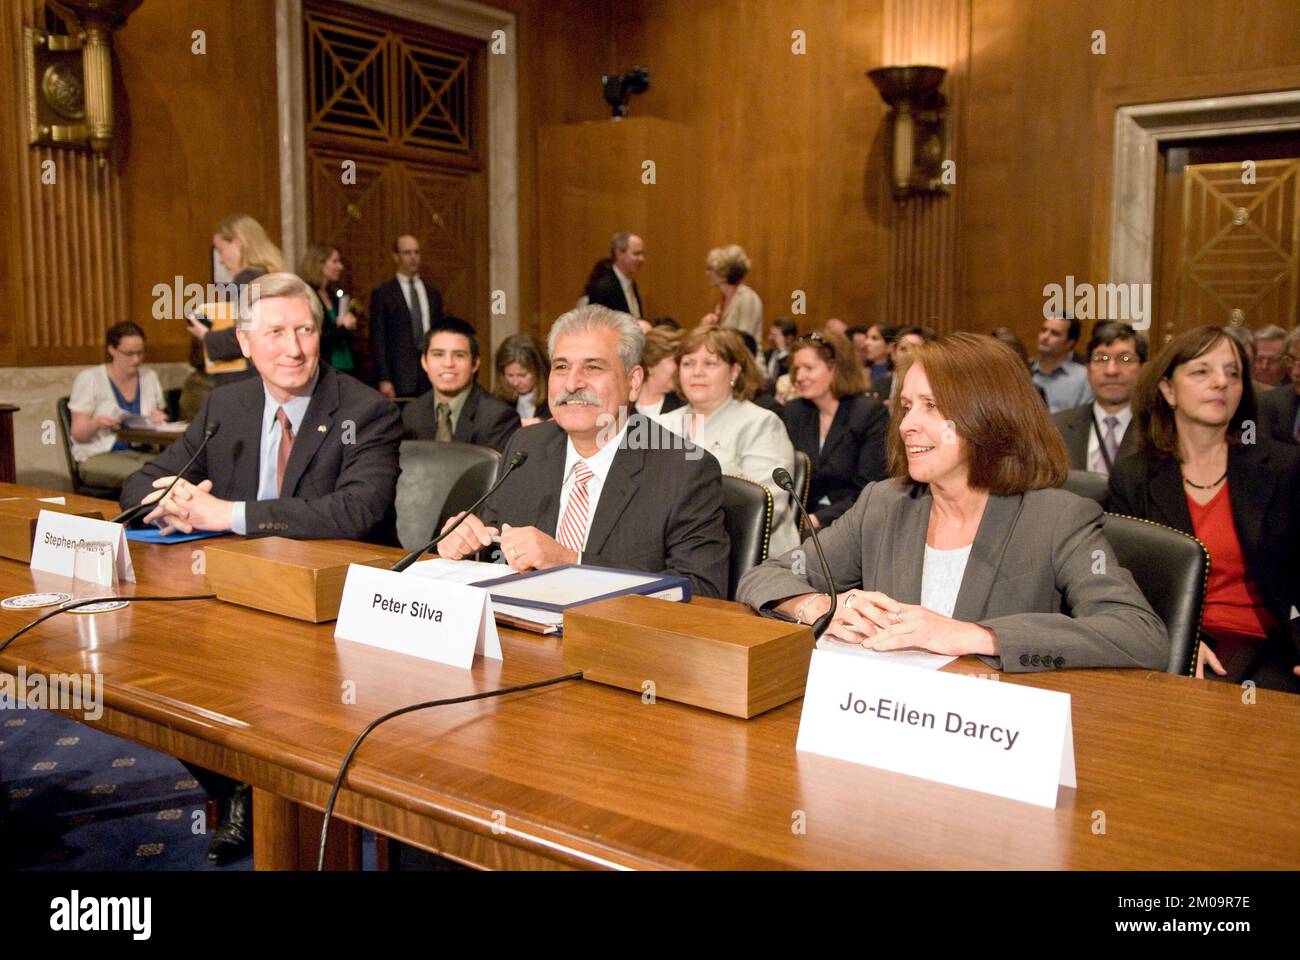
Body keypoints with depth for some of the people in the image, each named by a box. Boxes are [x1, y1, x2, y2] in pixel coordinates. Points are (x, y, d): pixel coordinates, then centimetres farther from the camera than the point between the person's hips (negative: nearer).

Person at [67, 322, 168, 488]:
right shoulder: (89, 378, 2)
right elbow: (78, 435, 0)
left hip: (143, 453, 4)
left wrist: (159, 420, -4)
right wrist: (97, 424, -23)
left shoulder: (149, 377, 14)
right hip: (99, 456, -4)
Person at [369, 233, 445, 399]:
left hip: (432, 379, 3)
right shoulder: (382, 294, 3)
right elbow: (378, 340, -1)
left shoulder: (433, 294, 16)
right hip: (399, 377, -3)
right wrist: (383, 380, -10)